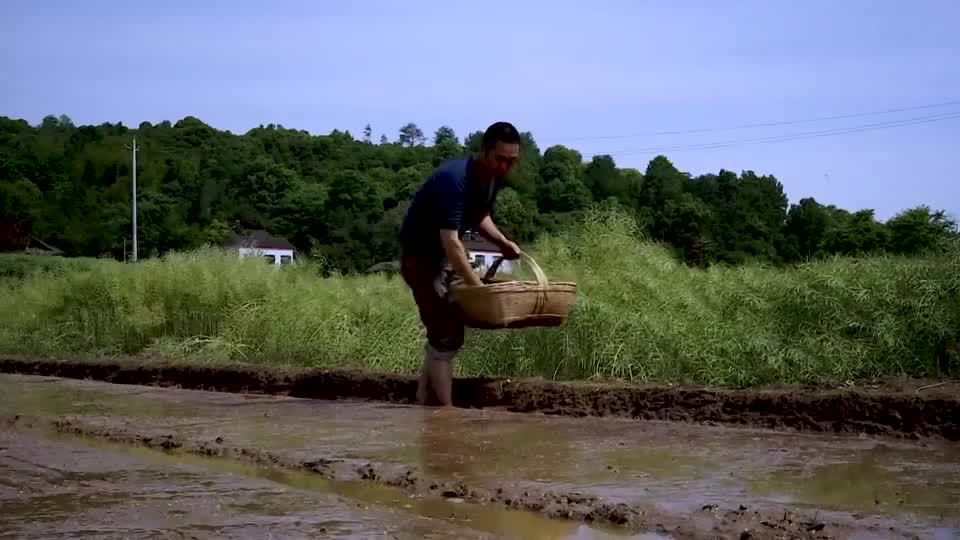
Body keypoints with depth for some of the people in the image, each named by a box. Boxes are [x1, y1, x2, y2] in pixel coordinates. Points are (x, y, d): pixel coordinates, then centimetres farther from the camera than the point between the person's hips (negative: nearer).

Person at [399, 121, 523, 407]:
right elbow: (450, 242, -35)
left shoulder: (494, 179, -3)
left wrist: (502, 241, -2)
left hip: (445, 256, 9)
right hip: (421, 257, -9)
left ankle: (422, 402, 21)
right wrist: (478, 287, -34)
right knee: (446, 336, -11)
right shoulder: (454, 179, -30)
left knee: (444, 332, 12)